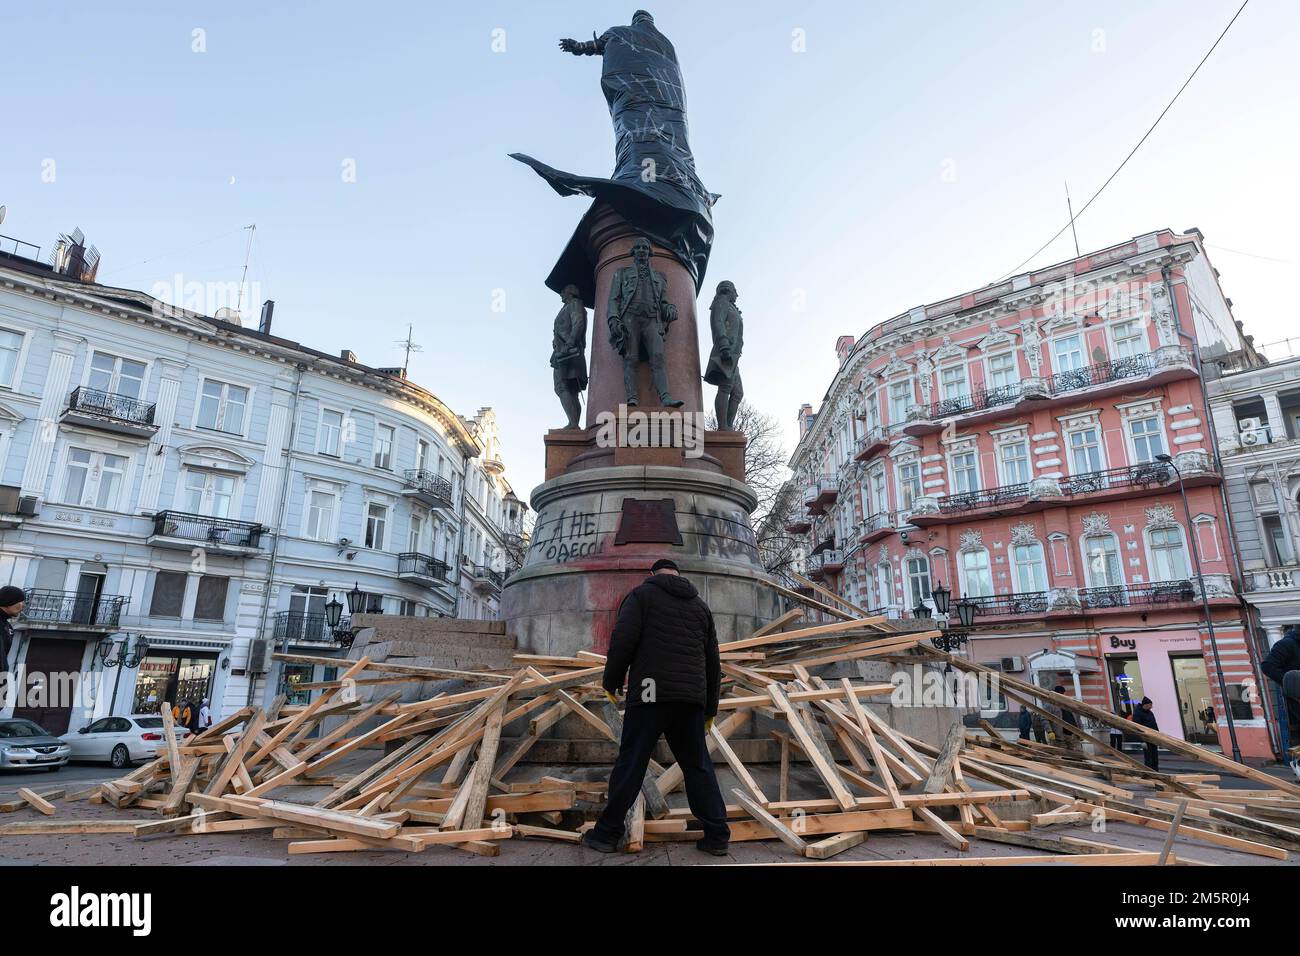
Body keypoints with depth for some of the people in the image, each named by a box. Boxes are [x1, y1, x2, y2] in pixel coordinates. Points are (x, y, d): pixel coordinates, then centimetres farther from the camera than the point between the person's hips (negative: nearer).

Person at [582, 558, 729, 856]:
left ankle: (607, 833, 10)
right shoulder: (700, 606, 19)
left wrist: (611, 682, 3)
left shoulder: (642, 594, 5)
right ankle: (717, 836, 9)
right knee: (698, 766, 10)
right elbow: (713, 662, 18)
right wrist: (710, 708, 23)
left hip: (651, 694, -4)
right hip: (691, 697, 4)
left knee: (630, 764, 2)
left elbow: (623, 639, -9)